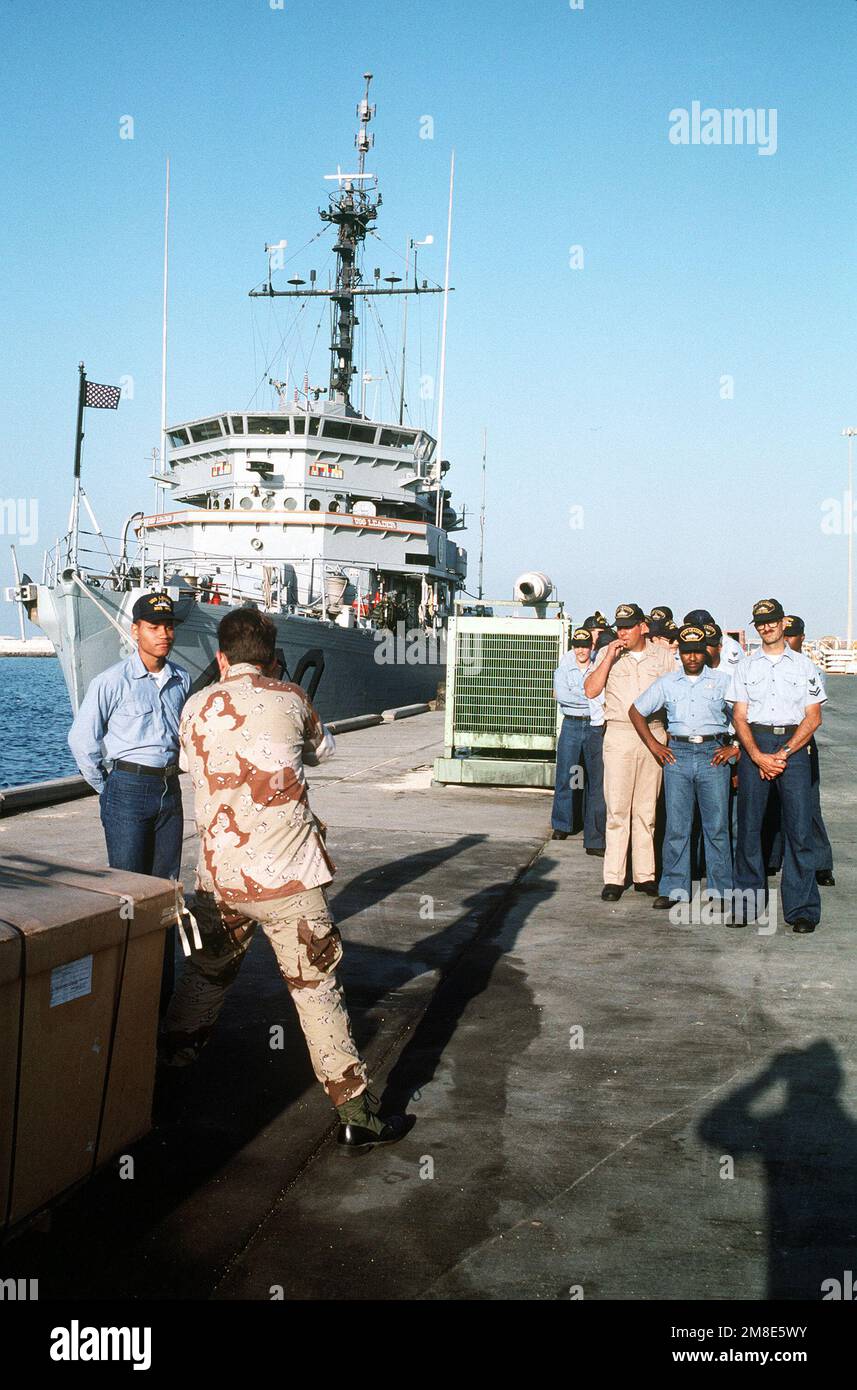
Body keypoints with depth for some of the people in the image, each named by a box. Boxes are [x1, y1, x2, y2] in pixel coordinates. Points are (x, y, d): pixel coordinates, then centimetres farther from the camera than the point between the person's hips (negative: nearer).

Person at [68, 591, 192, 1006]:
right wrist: (108, 789, 3)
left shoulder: (182, 680, 6)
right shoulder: (113, 681, -8)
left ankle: (163, 987, 17)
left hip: (169, 789, 5)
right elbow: (81, 739, -3)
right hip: (128, 789, -5)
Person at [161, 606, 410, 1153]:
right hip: (288, 876, -3)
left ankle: (168, 1065, 39)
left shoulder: (196, 709, 5)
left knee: (206, 975, 24)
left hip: (218, 875, 3)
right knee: (317, 989, 1)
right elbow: (323, 750, 17)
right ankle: (356, 1113, 4)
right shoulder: (289, 700, -1)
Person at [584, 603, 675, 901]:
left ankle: (644, 874, 10)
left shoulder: (664, 656, 10)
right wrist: (609, 658, -8)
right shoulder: (607, 655, 9)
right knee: (617, 808, -5)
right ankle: (613, 878, -3)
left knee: (647, 809, 4)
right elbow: (591, 691, -2)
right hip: (619, 734, -1)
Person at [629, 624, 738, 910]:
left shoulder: (722, 681, 6)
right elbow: (636, 711, 20)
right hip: (677, 755, 2)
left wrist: (736, 748, -2)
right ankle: (673, 888, 8)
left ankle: (720, 890, 8)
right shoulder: (666, 683, 12)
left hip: (713, 755, -2)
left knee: (717, 827, 1)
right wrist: (653, 745, 11)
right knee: (676, 826, 2)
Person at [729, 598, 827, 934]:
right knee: (748, 826, 0)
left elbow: (813, 718, 4)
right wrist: (759, 757, -8)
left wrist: (783, 754, -8)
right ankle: (745, 903, 9)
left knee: (799, 828, -6)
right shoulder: (745, 666, 13)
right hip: (755, 745, 1)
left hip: (793, 746, -1)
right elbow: (739, 717, 7)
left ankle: (802, 909, -2)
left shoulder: (804, 665, 9)